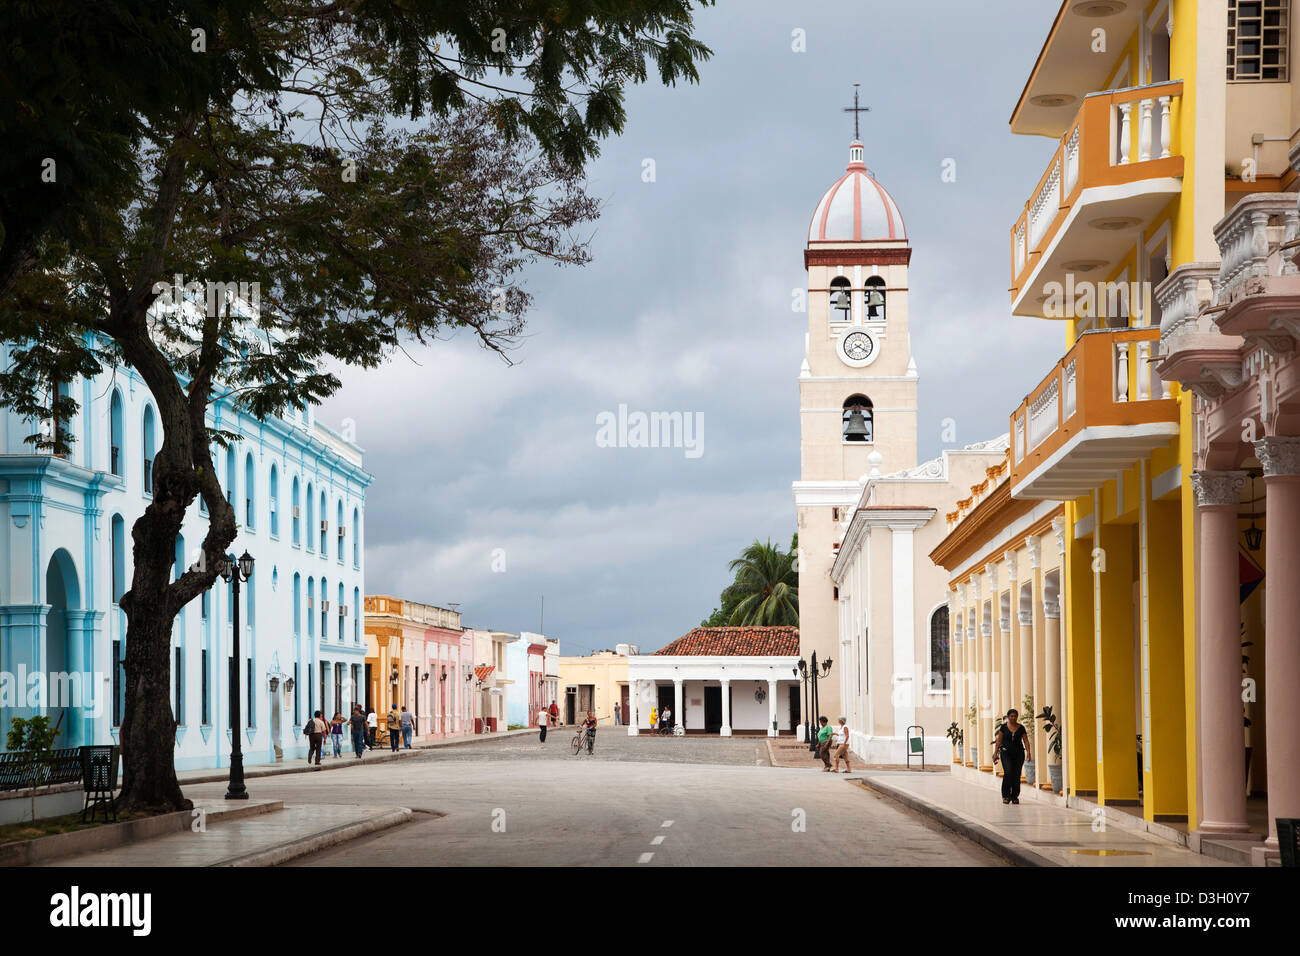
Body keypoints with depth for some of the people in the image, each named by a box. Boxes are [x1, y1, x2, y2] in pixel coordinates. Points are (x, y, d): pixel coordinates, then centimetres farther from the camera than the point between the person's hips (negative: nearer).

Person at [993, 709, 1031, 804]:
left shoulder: (1021, 728, 6)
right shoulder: (1004, 727, 3)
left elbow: (1026, 741, 4)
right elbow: (998, 741, 5)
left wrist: (1028, 752, -10)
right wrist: (995, 753, 0)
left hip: (1019, 754, 2)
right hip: (1006, 753, -2)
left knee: (1016, 775, 0)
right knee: (1008, 773, -17)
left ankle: (1015, 796, 10)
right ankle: (1006, 795, -8)